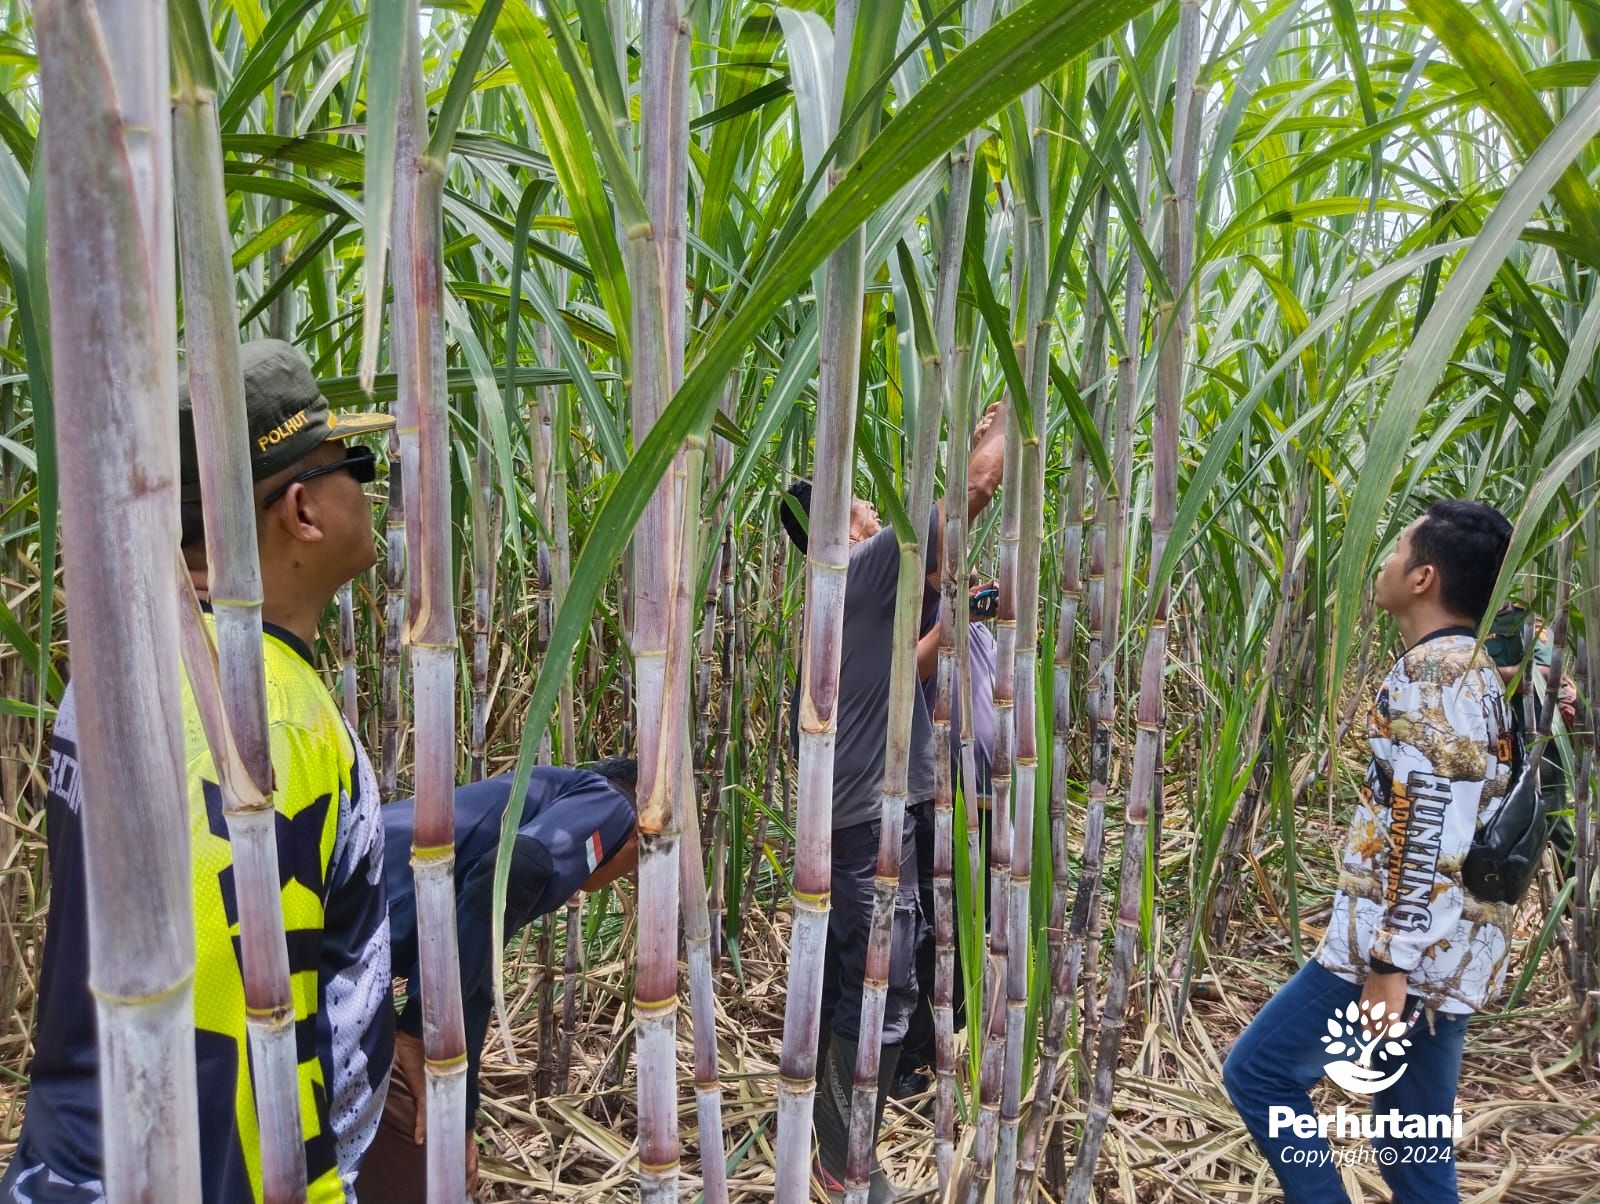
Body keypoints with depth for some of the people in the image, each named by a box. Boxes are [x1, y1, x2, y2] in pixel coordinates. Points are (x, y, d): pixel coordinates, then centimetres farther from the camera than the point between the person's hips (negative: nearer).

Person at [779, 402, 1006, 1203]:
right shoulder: (865, 569, -11)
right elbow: (969, 498, -15)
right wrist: (996, 430, 0)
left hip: (841, 809, 10)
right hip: (874, 811, -10)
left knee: (838, 979, 17)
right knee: (880, 989, -3)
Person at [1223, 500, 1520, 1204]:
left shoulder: (1431, 670, -15)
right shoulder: (1480, 674, 15)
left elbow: (1428, 832, -22)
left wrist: (1389, 963, -21)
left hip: (1407, 948, -9)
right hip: (1459, 953, 9)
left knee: (1257, 1071, 2)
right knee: (1415, 1142, 16)